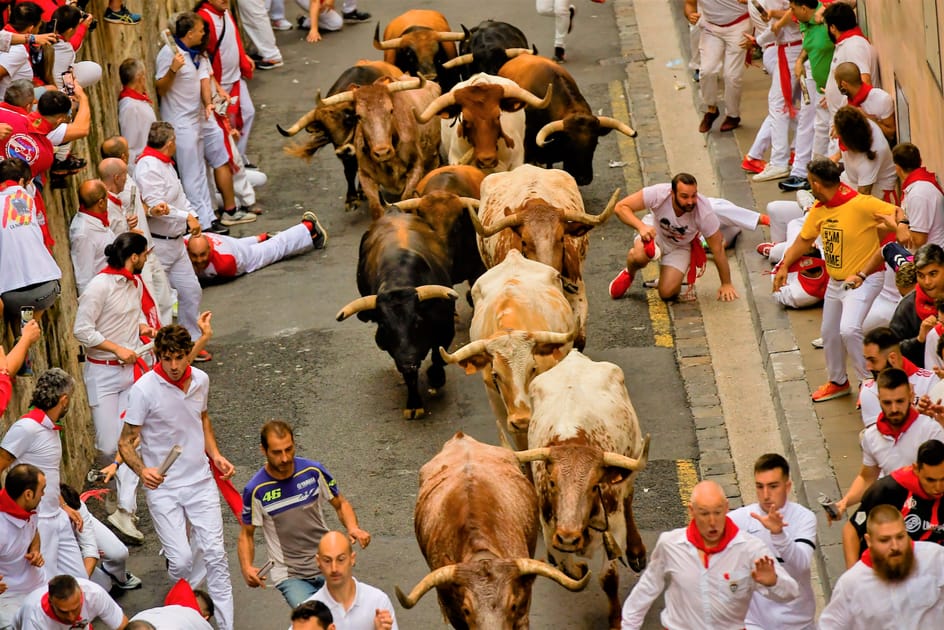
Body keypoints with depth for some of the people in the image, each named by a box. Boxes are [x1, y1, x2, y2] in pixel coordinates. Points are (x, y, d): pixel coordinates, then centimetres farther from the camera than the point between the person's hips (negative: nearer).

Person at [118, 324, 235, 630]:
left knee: (215, 555, -2)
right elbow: (125, 443, -12)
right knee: (182, 562, -8)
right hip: (163, 486, -4)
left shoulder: (201, 380, 0)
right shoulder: (144, 389, -16)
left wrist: (215, 455, 9)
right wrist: (142, 470, -30)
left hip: (200, 480, 4)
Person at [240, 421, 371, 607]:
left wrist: (353, 528, -10)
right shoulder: (256, 490, -8)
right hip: (290, 576, -3)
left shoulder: (313, 471, -2)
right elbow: (246, 534, 4)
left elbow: (340, 504, 11)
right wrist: (247, 568, -15)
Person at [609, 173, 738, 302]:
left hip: (679, 247, 0)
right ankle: (629, 274, 4)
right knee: (639, 256, -35)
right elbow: (621, 207, -30)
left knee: (667, 293, -18)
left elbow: (718, 250, -21)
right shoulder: (658, 194, -36)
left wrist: (726, 284, -13)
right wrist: (641, 226, -48)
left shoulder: (704, 212, -34)